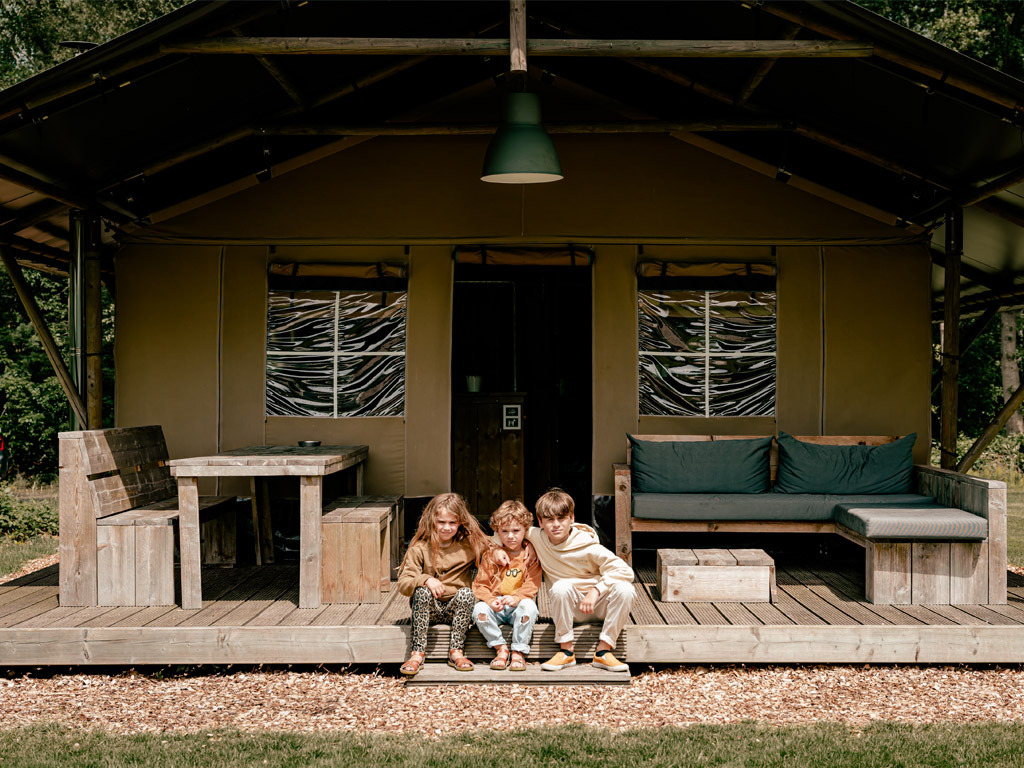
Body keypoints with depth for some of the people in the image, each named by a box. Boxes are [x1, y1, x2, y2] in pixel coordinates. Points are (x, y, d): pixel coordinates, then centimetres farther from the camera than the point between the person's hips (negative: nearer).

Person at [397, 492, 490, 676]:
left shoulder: (469, 545, 4)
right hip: (429, 609, -1)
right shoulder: (420, 549, -2)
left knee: (466, 592, -28)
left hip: (456, 607, 1)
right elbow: (403, 583, -8)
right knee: (422, 592, -30)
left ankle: (456, 651, -24)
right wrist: (426, 580, -27)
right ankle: (417, 654, -30)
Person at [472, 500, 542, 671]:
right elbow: (480, 584, 4)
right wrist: (491, 601, -17)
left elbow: (532, 584, -6)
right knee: (479, 609, -29)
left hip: (518, 606, -2)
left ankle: (519, 652, -23)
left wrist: (517, 597, -26)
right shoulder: (491, 555, 9)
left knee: (529, 606, -35)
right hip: (495, 607, 2)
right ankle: (500, 648, -15)